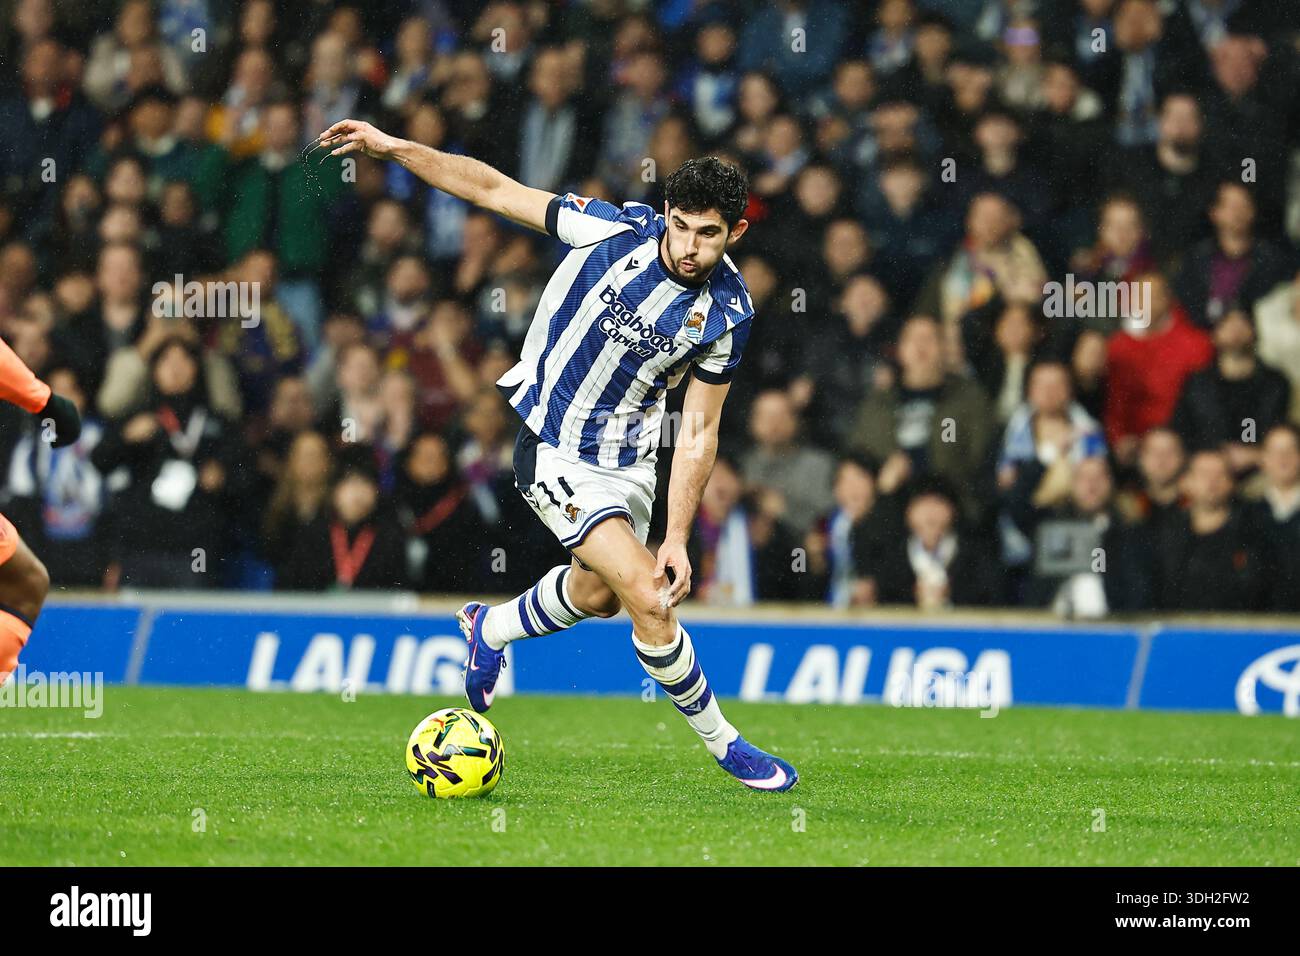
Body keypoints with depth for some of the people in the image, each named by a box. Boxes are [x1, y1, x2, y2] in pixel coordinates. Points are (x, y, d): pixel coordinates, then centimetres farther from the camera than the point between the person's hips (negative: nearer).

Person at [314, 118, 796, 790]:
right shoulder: (617, 230, -21)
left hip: (627, 453, 5)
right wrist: (392, 148, -20)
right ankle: (721, 742, 1)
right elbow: (494, 188, -13)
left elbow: (698, 431, -6)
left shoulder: (729, 313, -12)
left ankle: (491, 628, 57)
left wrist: (677, 538, -11)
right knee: (650, 601, -16)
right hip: (555, 451, -5)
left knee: (597, 595, 26)